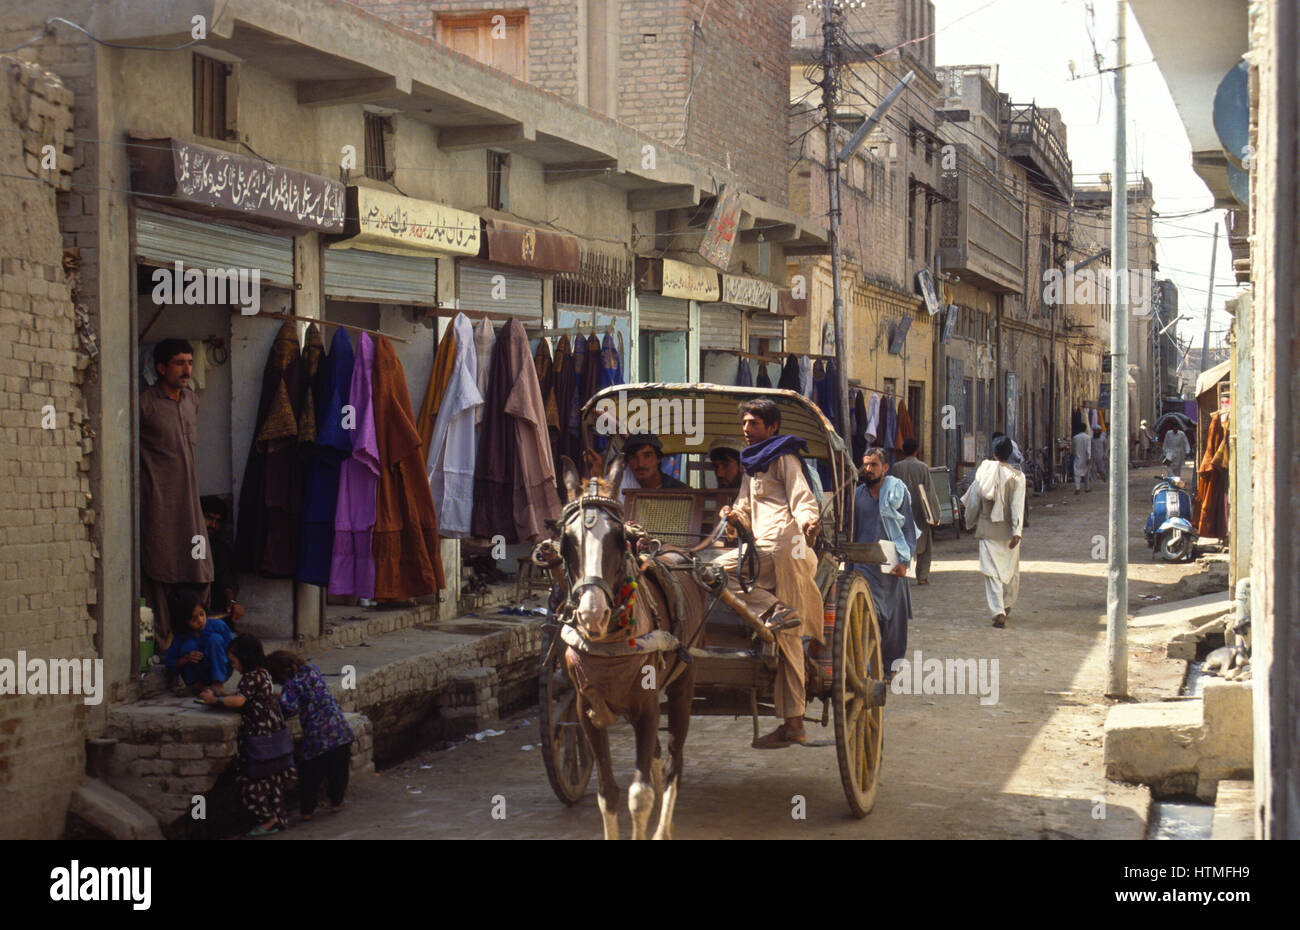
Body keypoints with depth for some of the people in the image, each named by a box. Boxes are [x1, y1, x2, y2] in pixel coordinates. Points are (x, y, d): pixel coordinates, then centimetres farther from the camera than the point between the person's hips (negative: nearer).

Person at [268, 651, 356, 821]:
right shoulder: (312, 669, 4)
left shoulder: (291, 685, -13)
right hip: (341, 731, 4)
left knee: (310, 774, 13)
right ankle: (336, 802, 32)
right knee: (338, 770, 20)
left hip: (317, 736, -4)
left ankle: (306, 810, 18)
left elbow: (290, 708, -27)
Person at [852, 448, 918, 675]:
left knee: (893, 619, 5)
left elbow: (909, 529, 3)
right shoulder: (858, 495, 12)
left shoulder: (899, 491, 3)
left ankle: (888, 666, 19)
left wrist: (905, 561, -7)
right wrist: (849, 563, 16)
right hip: (864, 564, 1)